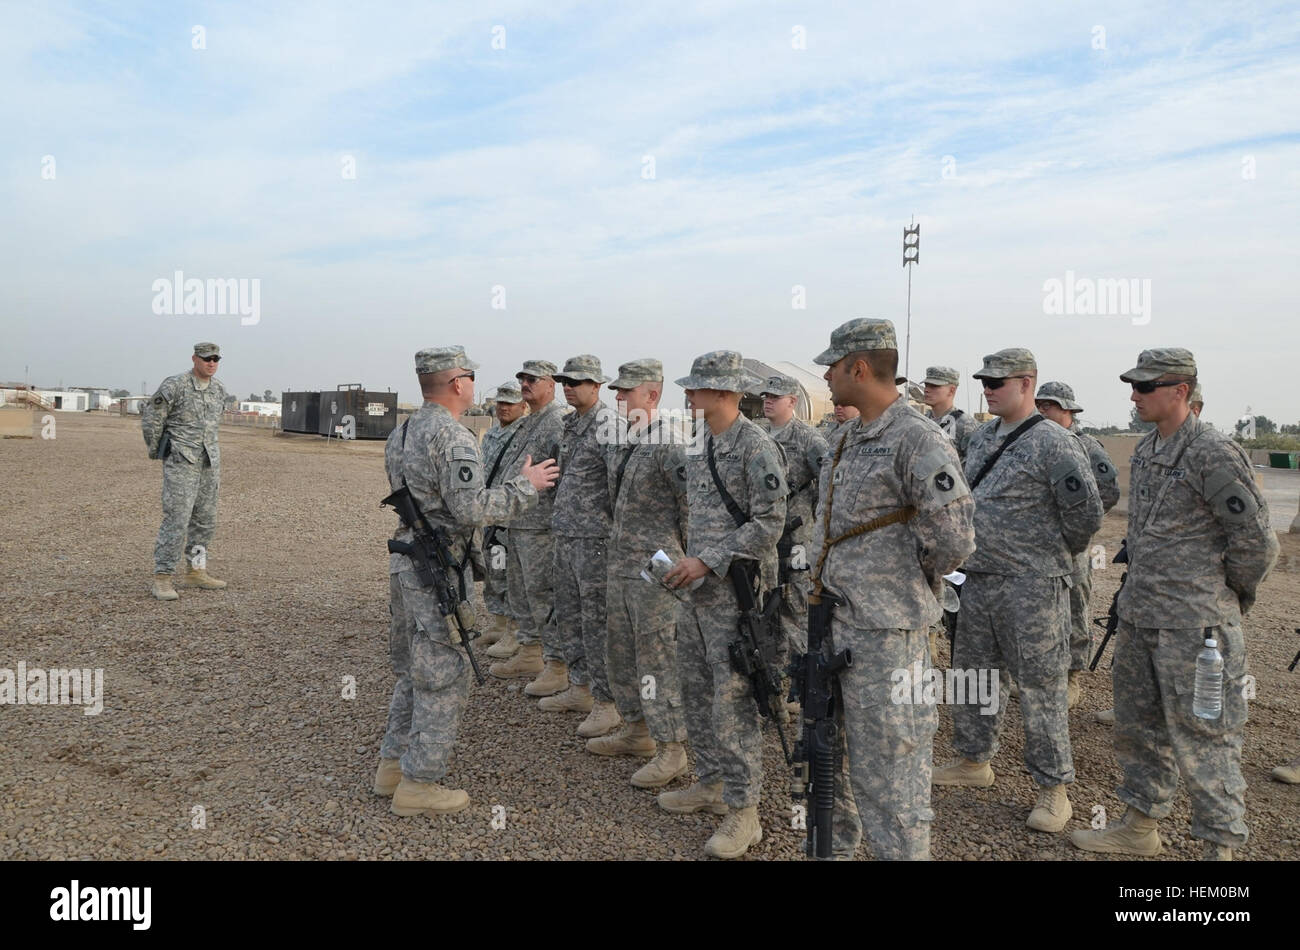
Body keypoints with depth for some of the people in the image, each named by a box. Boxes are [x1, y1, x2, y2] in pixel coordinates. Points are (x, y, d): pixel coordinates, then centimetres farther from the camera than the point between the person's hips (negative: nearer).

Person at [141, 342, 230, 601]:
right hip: (181, 463, -7)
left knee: (204, 521, 11)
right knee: (176, 520, -11)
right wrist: (155, 451, 3)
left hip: (208, 463, 7)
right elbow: (150, 417, -6)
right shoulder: (175, 385, -12)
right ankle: (162, 579, -5)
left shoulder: (219, 390, 9)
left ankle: (195, 572, 22)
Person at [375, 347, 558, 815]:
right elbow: (470, 507, -24)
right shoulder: (452, 436, -18)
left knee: (414, 670, 20)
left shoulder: (402, 432, 12)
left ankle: (393, 764, 30)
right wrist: (525, 486, -13)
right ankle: (418, 784, 9)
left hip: (404, 560, 10)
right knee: (444, 677, 1)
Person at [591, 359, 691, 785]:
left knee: (656, 657, -4)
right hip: (620, 565, 10)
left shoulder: (668, 445, -16)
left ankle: (671, 749, 8)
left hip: (655, 567, -9)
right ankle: (638, 730, 32)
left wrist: (682, 554, -11)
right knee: (619, 652, 17)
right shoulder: (624, 443, 12)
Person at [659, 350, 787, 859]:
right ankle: (711, 783, 32)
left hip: (735, 592, -9)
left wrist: (708, 562, -20)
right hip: (696, 588, 9)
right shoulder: (699, 444, 12)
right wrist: (686, 563, 13)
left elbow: (770, 523, -18)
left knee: (733, 701, -4)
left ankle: (743, 810, 8)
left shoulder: (756, 446, -14)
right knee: (696, 690, 16)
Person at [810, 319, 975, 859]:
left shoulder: (918, 439, -17)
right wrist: (825, 586, 14)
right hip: (832, 621, 10)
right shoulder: (852, 439, 12)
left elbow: (954, 536, -22)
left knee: (886, 772, 0)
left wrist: (911, 582, -6)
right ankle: (834, 846, 40)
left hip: (882, 632, -10)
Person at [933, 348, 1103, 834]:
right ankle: (974, 760, 34)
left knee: (1039, 685, 0)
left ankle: (1054, 788, 13)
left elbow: (1086, 512, -13)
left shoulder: (1052, 444, -13)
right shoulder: (981, 437, 11)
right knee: (974, 672, 17)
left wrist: (1054, 554, 1)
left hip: (1031, 586, -8)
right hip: (978, 580, 8)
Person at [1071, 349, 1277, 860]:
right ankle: (1140, 827, 32)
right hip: (1138, 615, 9)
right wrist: (1137, 590, 18)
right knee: (1138, 724, 17)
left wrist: (1231, 595, -1)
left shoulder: (1214, 454, -16)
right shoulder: (1145, 449, 11)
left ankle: (1218, 845, 15)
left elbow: (1256, 538, -14)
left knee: (1202, 736, 1)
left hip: (1194, 623, -9)